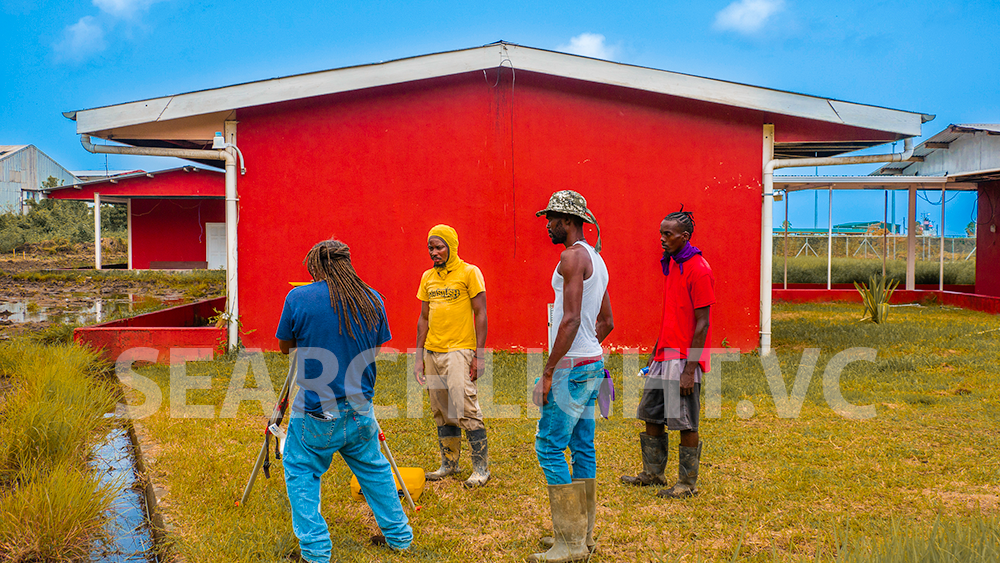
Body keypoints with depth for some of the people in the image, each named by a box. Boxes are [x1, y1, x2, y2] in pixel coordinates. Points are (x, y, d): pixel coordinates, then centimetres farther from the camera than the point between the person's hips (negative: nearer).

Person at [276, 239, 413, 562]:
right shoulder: (372, 300, -1)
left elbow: (284, 346, 3)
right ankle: (398, 536, 30)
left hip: (315, 414, -4)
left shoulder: (298, 299, -11)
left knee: (301, 474, 13)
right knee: (373, 469, 20)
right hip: (360, 410, 4)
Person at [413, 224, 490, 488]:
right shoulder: (428, 277, 13)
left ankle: (481, 468, -2)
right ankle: (449, 464, 20)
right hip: (432, 352, 6)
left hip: (459, 351, -6)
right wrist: (419, 357, 11)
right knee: (441, 411, 9)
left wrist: (479, 355, -11)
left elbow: (480, 314, -6)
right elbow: (424, 318, 16)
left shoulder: (469, 273, -4)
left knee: (465, 407, -11)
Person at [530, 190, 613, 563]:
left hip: (572, 366, -10)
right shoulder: (595, 259, 17)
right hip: (592, 364, 10)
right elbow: (606, 322, 21)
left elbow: (570, 319, -22)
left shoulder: (573, 256, -14)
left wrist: (548, 372, -20)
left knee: (549, 447, -6)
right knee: (582, 447, 13)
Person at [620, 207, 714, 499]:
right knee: (651, 416, 14)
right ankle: (653, 474, 27)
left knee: (685, 423, -1)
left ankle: (688, 484, 12)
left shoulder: (698, 269, -14)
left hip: (683, 359, -9)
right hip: (664, 355, 9)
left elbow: (702, 323, -17)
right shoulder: (671, 264, 13)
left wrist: (690, 369, -19)